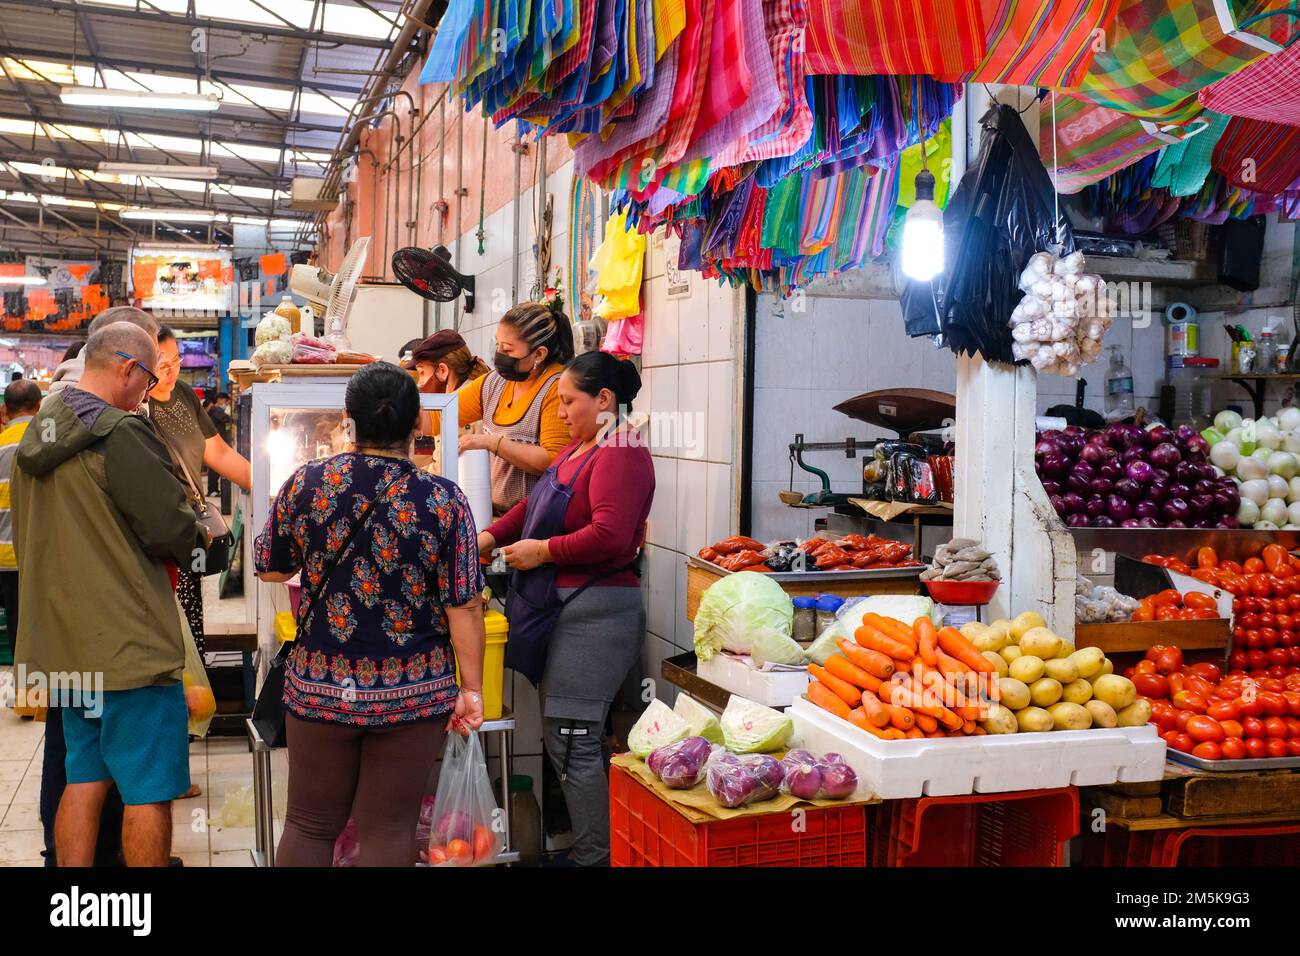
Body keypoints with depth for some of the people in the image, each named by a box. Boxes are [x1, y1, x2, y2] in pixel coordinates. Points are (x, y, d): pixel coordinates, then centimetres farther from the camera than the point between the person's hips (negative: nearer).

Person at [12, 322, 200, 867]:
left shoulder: (36, 436, 11)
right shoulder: (120, 433, -17)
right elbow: (175, 531, -15)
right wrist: (201, 533, 5)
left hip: (62, 641, 9)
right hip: (129, 644, -8)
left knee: (84, 780, 16)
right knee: (149, 792, 1)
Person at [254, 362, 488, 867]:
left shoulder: (305, 484, -5)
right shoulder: (444, 500, -10)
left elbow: (269, 568, 9)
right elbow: (465, 606, -9)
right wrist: (472, 689, -1)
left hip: (320, 687, 1)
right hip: (414, 693, -1)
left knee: (310, 825, 15)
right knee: (389, 830, 9)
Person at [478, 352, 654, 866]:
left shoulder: (621, 455, -14)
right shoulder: (578, 448, 18)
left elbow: (609, 535, -24)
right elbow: (536, 505, 23)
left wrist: (544, 551, -13)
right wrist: (490, 537, 11)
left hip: (594, 611, -10)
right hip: (565, 606, 10)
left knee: (572, 741, -7)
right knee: (562, 735, 13)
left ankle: (596, 857, 3)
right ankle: (588, 844, 23)